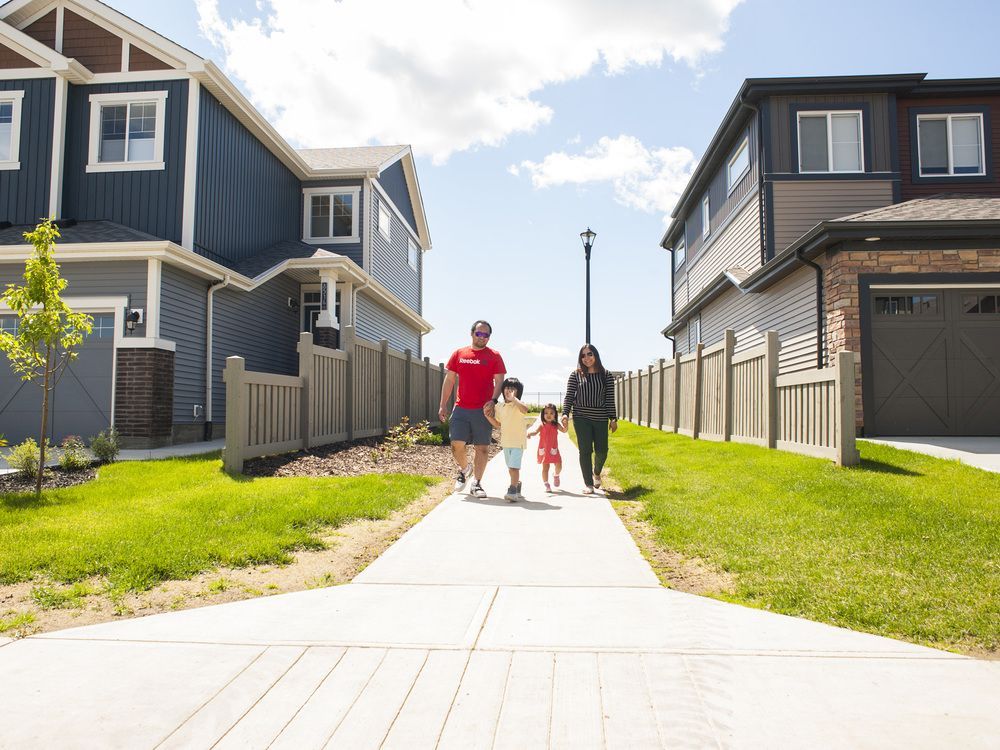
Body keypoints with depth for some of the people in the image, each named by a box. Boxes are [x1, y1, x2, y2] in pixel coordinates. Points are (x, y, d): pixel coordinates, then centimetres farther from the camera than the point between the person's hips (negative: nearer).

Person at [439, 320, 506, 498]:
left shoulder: (494, 356, 4)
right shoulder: (458, 354, 9)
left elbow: (499, 381, -1)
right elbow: (449, 380, 11)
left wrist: (493, 400, -18)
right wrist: (443, 405, 6)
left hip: (483, 409, -1)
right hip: (461, 408, 1)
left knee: (482, 447, 2)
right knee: (457, 444, -4)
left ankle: (476, 483, 14)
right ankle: (464, 469, 26)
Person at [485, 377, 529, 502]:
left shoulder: (518, 405, -12)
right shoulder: (500, 407, 8)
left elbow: (525, 410, -36)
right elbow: (498, 424, 18)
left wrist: (514, 398, -41)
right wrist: (488, 416, 3)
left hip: (518, 441, -7)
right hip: (506, 441, 7)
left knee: (514, 467, -15)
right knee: (511, 468, 17)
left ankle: (512, 492, -14)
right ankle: (517, 490, 32)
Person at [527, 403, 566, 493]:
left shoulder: (556, 425, 1)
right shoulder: (542, 425, -5)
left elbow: (564, 430, -11)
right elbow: (535, 431, -19)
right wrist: (530, 433, -41)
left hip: (554, 450, 2)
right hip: (544, 449, -2)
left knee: (559, 465, -5)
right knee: (545, 467, 2)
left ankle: (556, 476, 28)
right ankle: (546, 485, 12)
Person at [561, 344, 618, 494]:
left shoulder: (606, 376, 5)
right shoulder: (576, 375, 2)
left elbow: (610, 399, 5)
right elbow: (569, 396, -1)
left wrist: (613, 418, 2)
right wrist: (565, 413, -14)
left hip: (601, 418, 1)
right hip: (581, 418, -1)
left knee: (601, 450, 4)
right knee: (585, 451, -3)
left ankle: (597, 472, 36)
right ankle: (588, 484, 6)